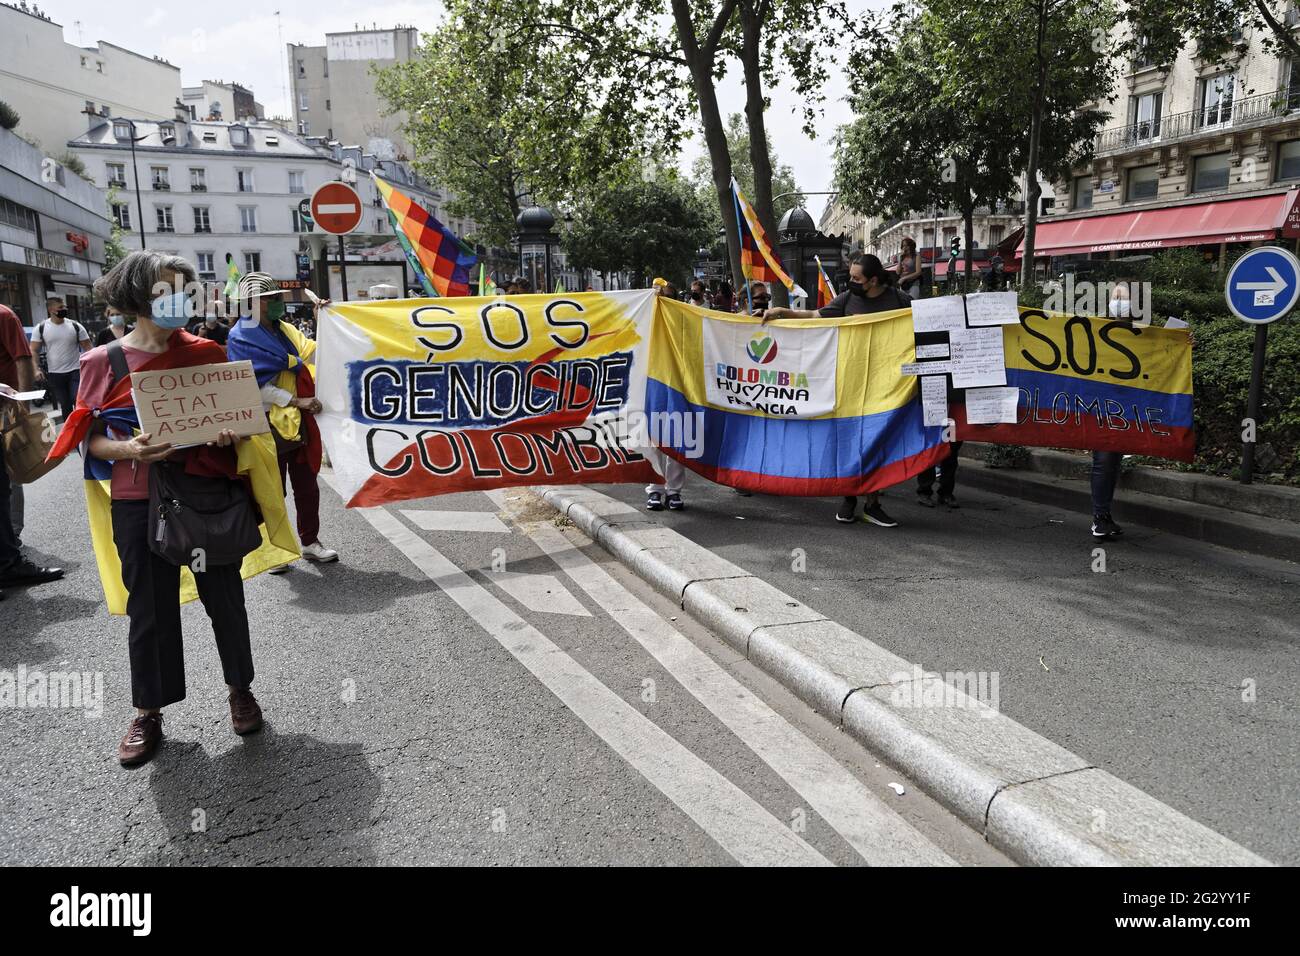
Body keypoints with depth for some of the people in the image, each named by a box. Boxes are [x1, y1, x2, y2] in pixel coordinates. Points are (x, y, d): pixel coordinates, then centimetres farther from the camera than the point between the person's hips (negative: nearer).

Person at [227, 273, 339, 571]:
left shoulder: (284, 329, 13)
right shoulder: (240, 338, -9)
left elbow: (313, 351, 16)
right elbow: (256, 385, -16)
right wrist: (297, 401, -20)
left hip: (300, 421, 7)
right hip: (270, 423, -7)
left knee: (307, 485, 12)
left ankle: (311, 542, 24)